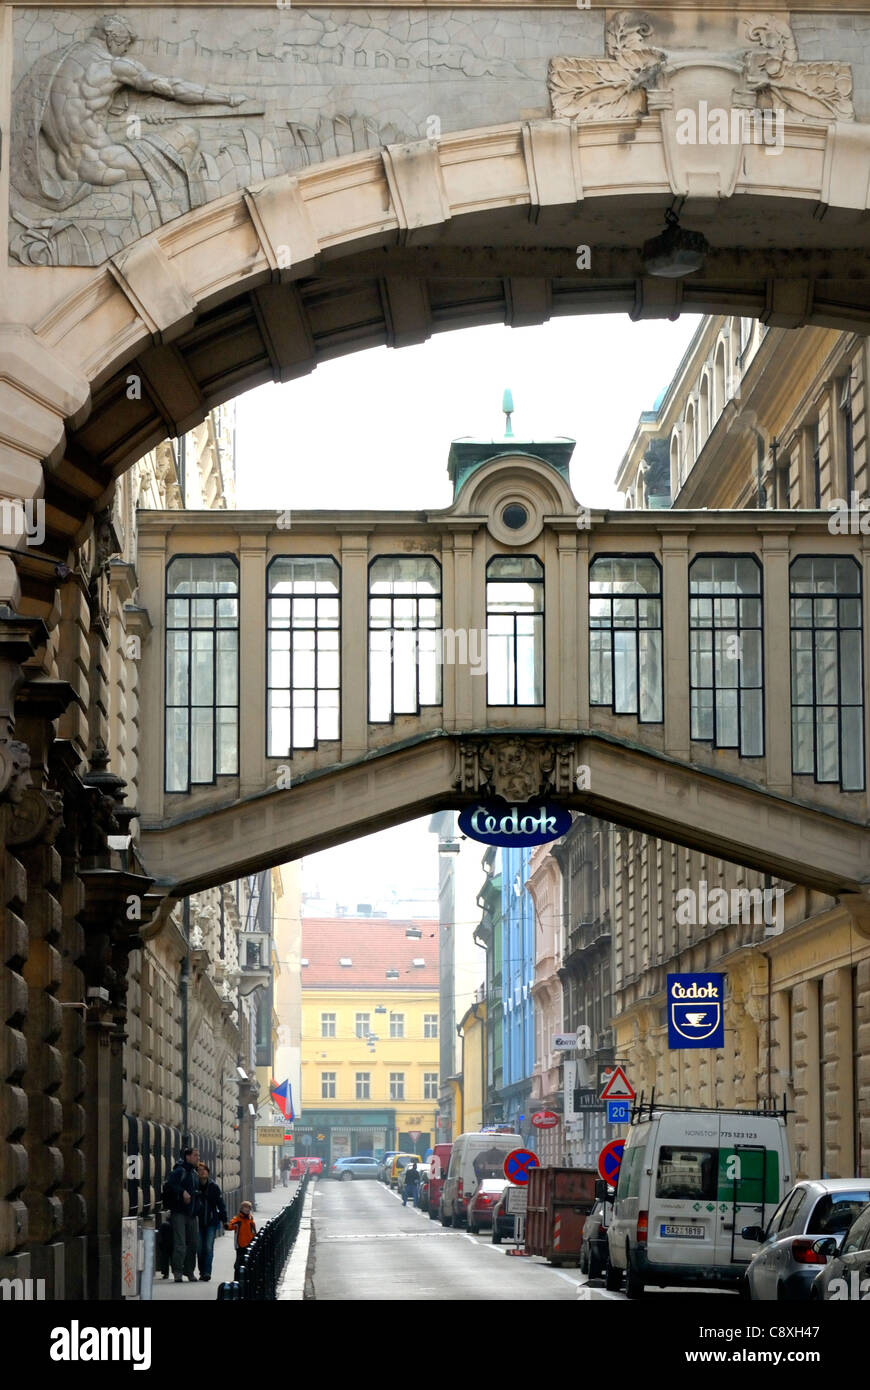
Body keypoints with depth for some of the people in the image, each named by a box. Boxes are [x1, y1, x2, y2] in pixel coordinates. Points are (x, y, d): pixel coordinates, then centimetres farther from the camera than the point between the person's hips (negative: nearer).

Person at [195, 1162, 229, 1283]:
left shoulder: (213, 1187, 0)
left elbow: (221, 1204, 4)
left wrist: (224, 1220, 2)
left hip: (211, 1222, -1)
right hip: (199, 1222, 1)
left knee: (208, 1248, -9)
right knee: (200, 1248, 4)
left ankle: (207, 1272, -11)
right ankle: (202, 1272, 15)